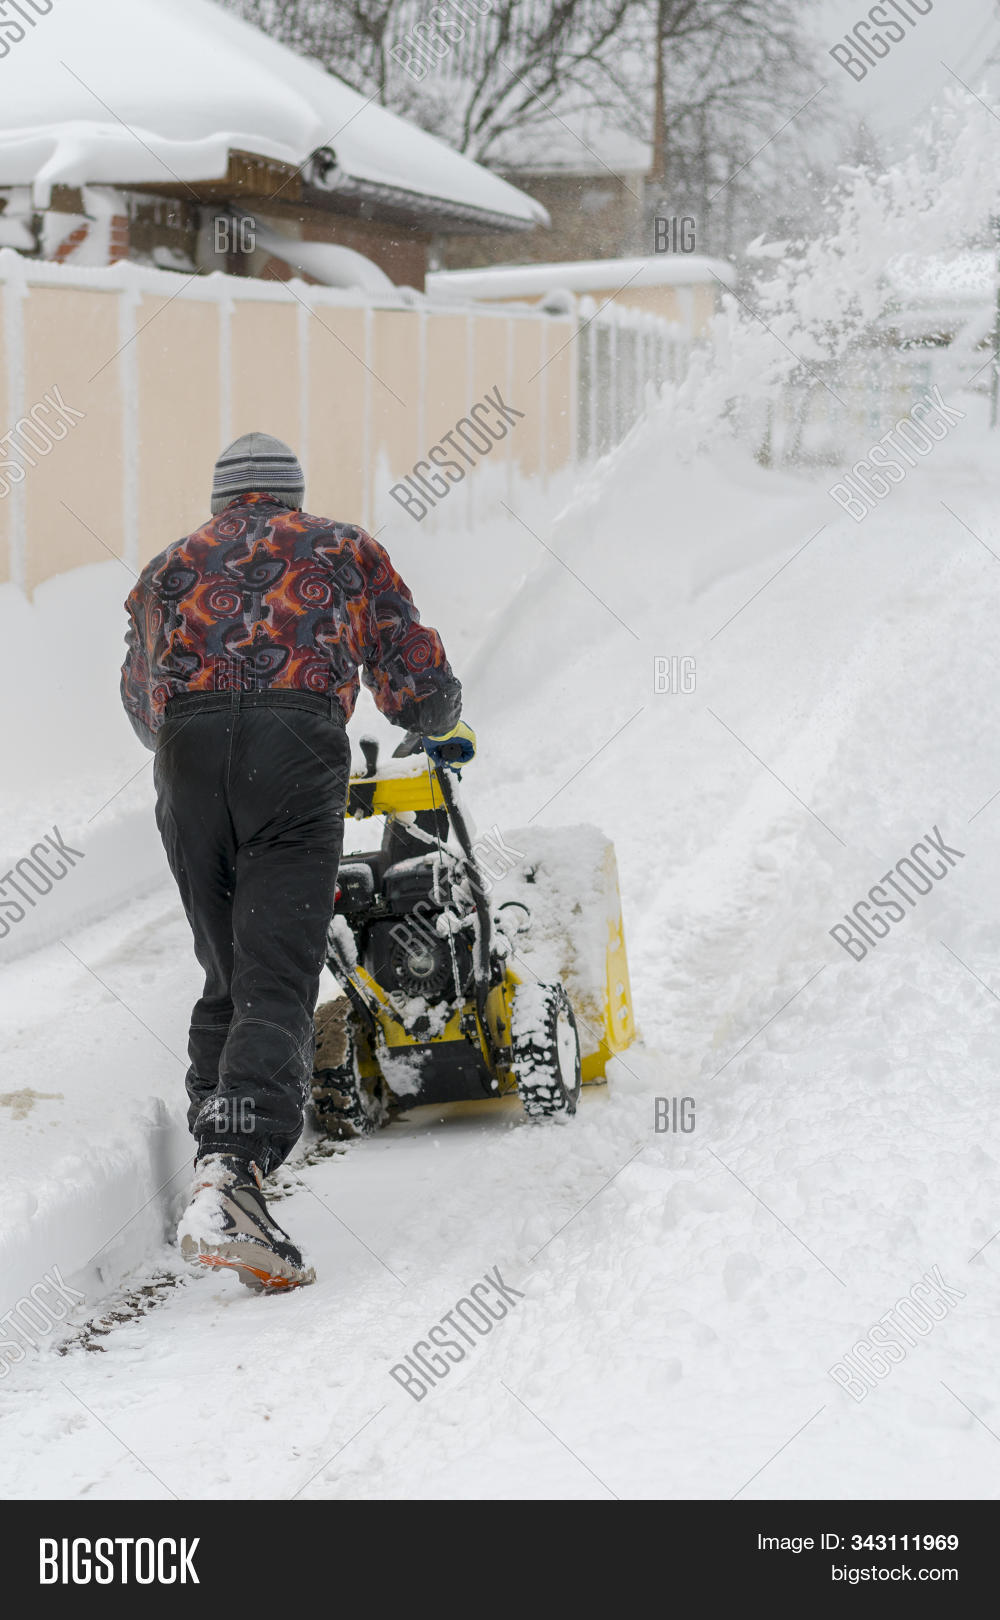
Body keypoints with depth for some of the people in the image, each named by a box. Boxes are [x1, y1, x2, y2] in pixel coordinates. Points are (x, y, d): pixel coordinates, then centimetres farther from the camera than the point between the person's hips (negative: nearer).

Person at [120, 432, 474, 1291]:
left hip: (187, 746, 3)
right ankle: (234, 1170, -29)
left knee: (226, 977, 18)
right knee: (277, 984, -12)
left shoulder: (170, 567, 32)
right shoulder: (344, 549, 28)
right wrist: (448, 727, 48)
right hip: (299, 745, -3)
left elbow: (142, 700, 42)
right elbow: (417, 682, 26)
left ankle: (214, 1147, 12)